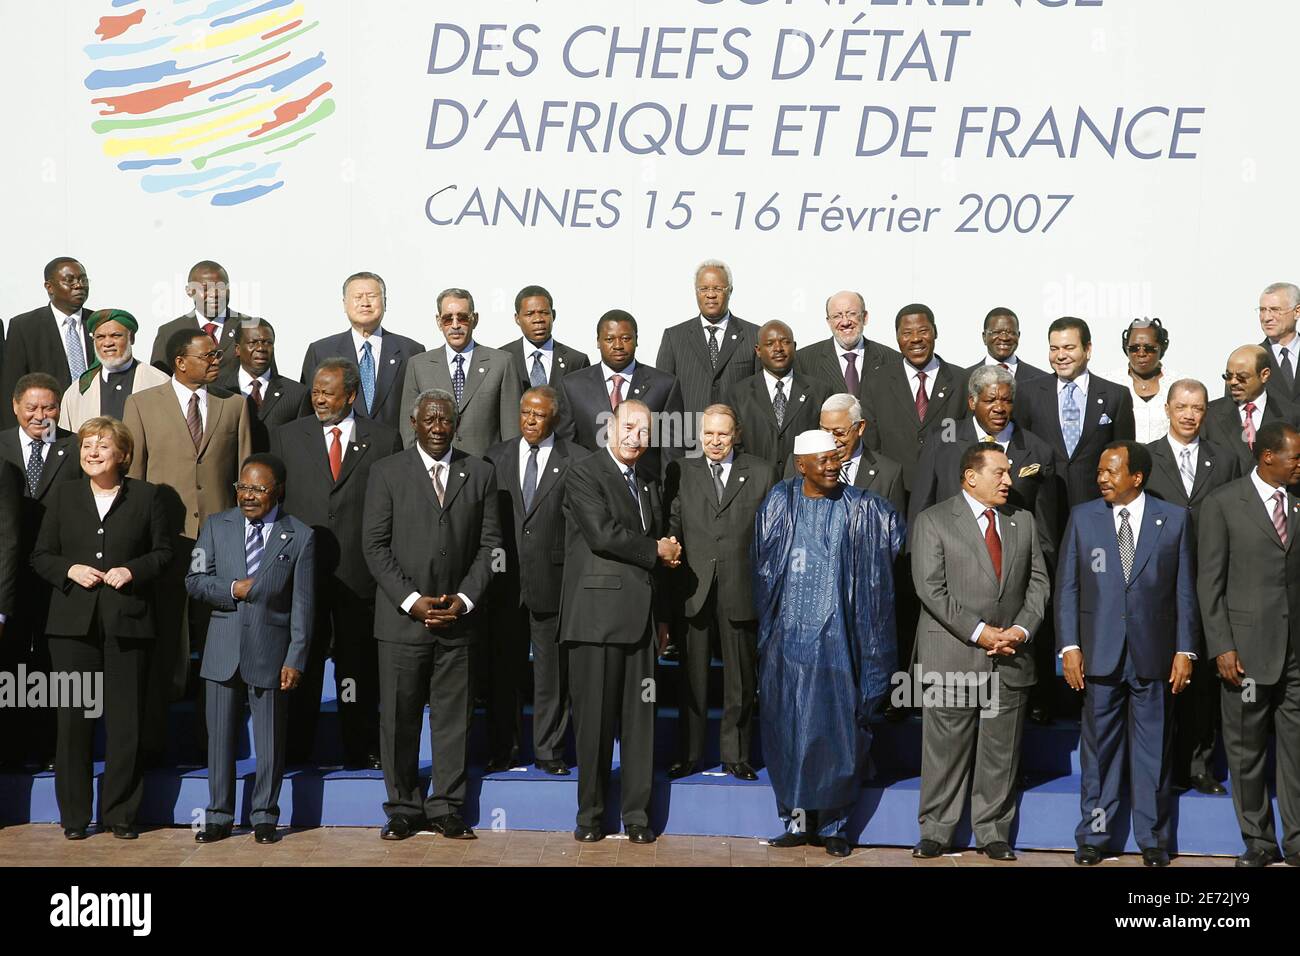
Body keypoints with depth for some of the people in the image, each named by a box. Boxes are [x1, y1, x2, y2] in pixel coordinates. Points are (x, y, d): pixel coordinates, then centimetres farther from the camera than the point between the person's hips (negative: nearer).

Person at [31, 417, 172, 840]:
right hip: (73, 623, 1)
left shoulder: (145, 496, 6)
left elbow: (164, 552, 8)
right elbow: (40, 556, 11)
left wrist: (132, 570, -10)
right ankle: (74, 814, 13)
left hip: (126, 622, -1)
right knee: (73, 719, 3)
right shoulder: (63, 495, 11)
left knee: (125, 721, 1)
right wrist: (70, 570, -8)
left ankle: (120, 813, 11)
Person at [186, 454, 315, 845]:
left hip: (270, 651, -2)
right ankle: (219, 816, 20)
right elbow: (194, 580, 6)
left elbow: (302, 605, -3)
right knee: (220, 737, 9)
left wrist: (296, 659, -7)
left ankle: (264, 817, 18)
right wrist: (232, 589, -12)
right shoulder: (217, 526, 7)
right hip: (223, 651, 2)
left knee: (270, 740, 6)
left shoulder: (300, 537, -2)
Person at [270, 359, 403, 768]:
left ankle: (361, 751, 14)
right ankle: (295, 750, 14)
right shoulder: (288, 436, 8)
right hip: (302, 568, 1)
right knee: (302, 665, 5)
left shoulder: (384, 439, 4)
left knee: (358, 667, 6)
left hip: (359, 573, -1)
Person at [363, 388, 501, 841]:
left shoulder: (480, 473, 8)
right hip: (403, 616, -1)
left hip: (459, 617, 1)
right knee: (399, 718, 3)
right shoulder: (387, 472, 3)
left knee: (453, 717, 5)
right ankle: (403, 808, 14)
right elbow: (374, 545, -2)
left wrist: (465, 598, -6)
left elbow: (489, 544, 6)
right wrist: (412, 600, -10)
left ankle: (446, 809, 14)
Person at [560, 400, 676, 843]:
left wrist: (662, 616, 21)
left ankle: (636, 814, 12)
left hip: (641, 618, 6)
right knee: (595, 716, -1)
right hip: (598, 614, -6)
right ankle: (590, 814, 9)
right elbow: (602, 533, -17)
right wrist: (656, 551, -5)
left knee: (640, 717, 5)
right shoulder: (584, 474, -3)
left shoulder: (649, 479, 19)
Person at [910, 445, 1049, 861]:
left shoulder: (1023, 521, 13)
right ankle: (936, 832, 12)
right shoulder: (933, 521, -2)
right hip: (951, 657, -4)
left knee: (1001, 753, 8)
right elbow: (931, 588, -10)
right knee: (945, 749, 1)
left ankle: (993, 833, 18)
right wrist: (979, 632, -14)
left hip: (1011, 657, 4)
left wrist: (1021, 629, -5)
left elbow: (1038, 582, 12)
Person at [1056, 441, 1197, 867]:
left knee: (1152, 748, 7)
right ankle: (1093, 836, 18)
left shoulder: (1174, 519, 1)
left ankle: (1153, 839, 18)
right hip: (1100, 653, 1)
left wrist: (1185, 650, -2)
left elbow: (1185, 589, 2)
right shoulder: (1083, 517, 3)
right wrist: (1069, 646, -3)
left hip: (1154, 653, -1)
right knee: (1099, 747, 7)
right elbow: (1067, 586, 4)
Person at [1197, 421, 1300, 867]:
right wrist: (1222, 646, -9)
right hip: (1248, 647, -2)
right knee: (1247, 748, 7)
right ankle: (1258, 842, 20)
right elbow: (1210, 582, -3)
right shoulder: (1222, 505, -2)